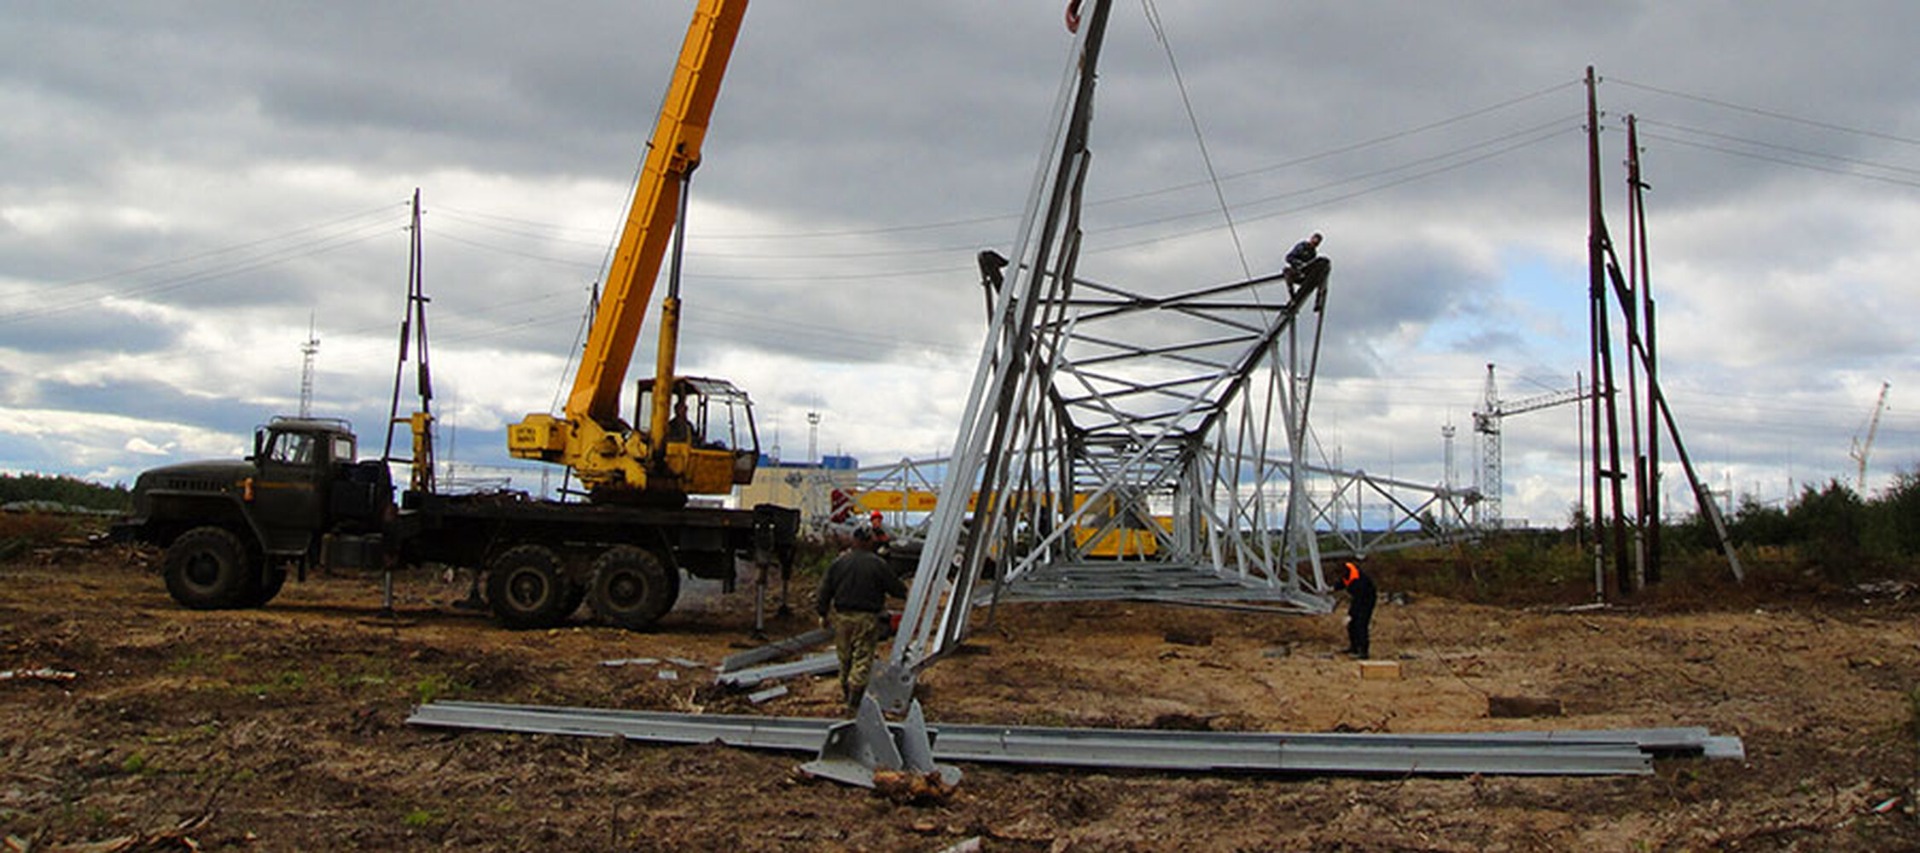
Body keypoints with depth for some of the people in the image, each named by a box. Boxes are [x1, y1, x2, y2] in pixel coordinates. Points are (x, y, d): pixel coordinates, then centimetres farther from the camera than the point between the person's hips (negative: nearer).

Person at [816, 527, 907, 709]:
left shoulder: (839, 563, 1)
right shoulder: (878, 564, -9)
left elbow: (825, 590, 5)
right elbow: (897, 589, -2)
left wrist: (823, 614, 15)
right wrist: (904, 592, 22)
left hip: (841, 616, 4)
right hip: (866, 618, -4)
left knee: (845, 656, 16)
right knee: (863, 656, 0)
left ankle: (846, 691, 27)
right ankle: (856, 692, -5)